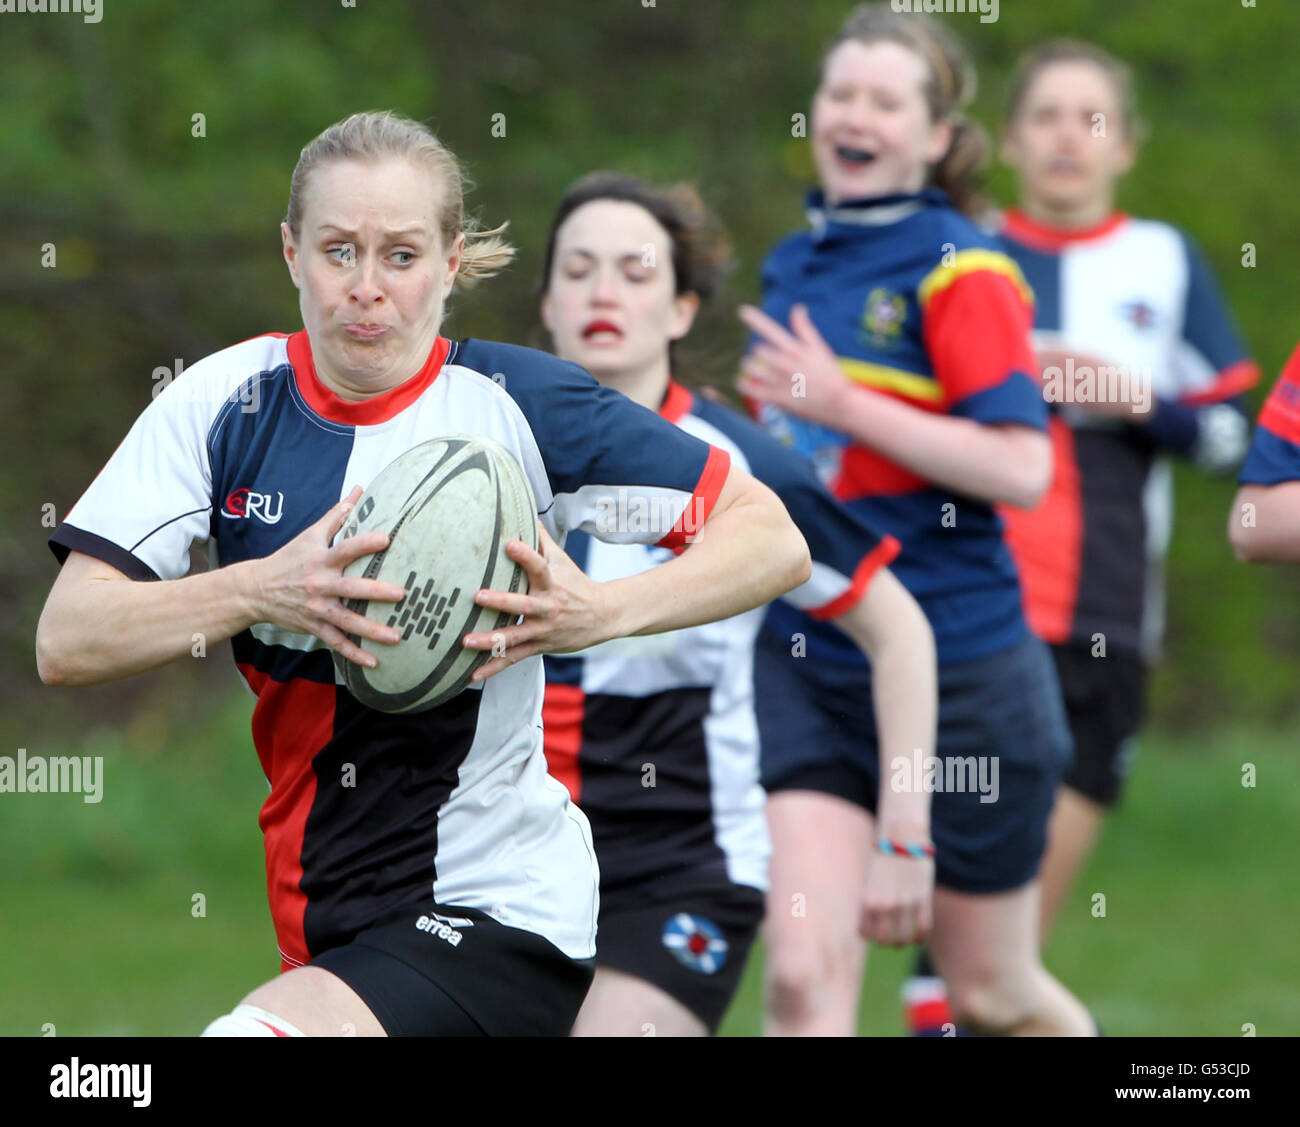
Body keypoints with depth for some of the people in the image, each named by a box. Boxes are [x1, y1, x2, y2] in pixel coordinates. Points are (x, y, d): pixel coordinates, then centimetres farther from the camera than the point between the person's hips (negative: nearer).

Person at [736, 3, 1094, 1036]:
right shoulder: (793, 264, 11)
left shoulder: (959, 268, -11)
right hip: (803, 665, 5)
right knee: (805, 972, -12)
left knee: (991, 992, 10)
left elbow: (1021, 469, -21)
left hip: (952, 669, -5)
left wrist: (842, 405, -23)